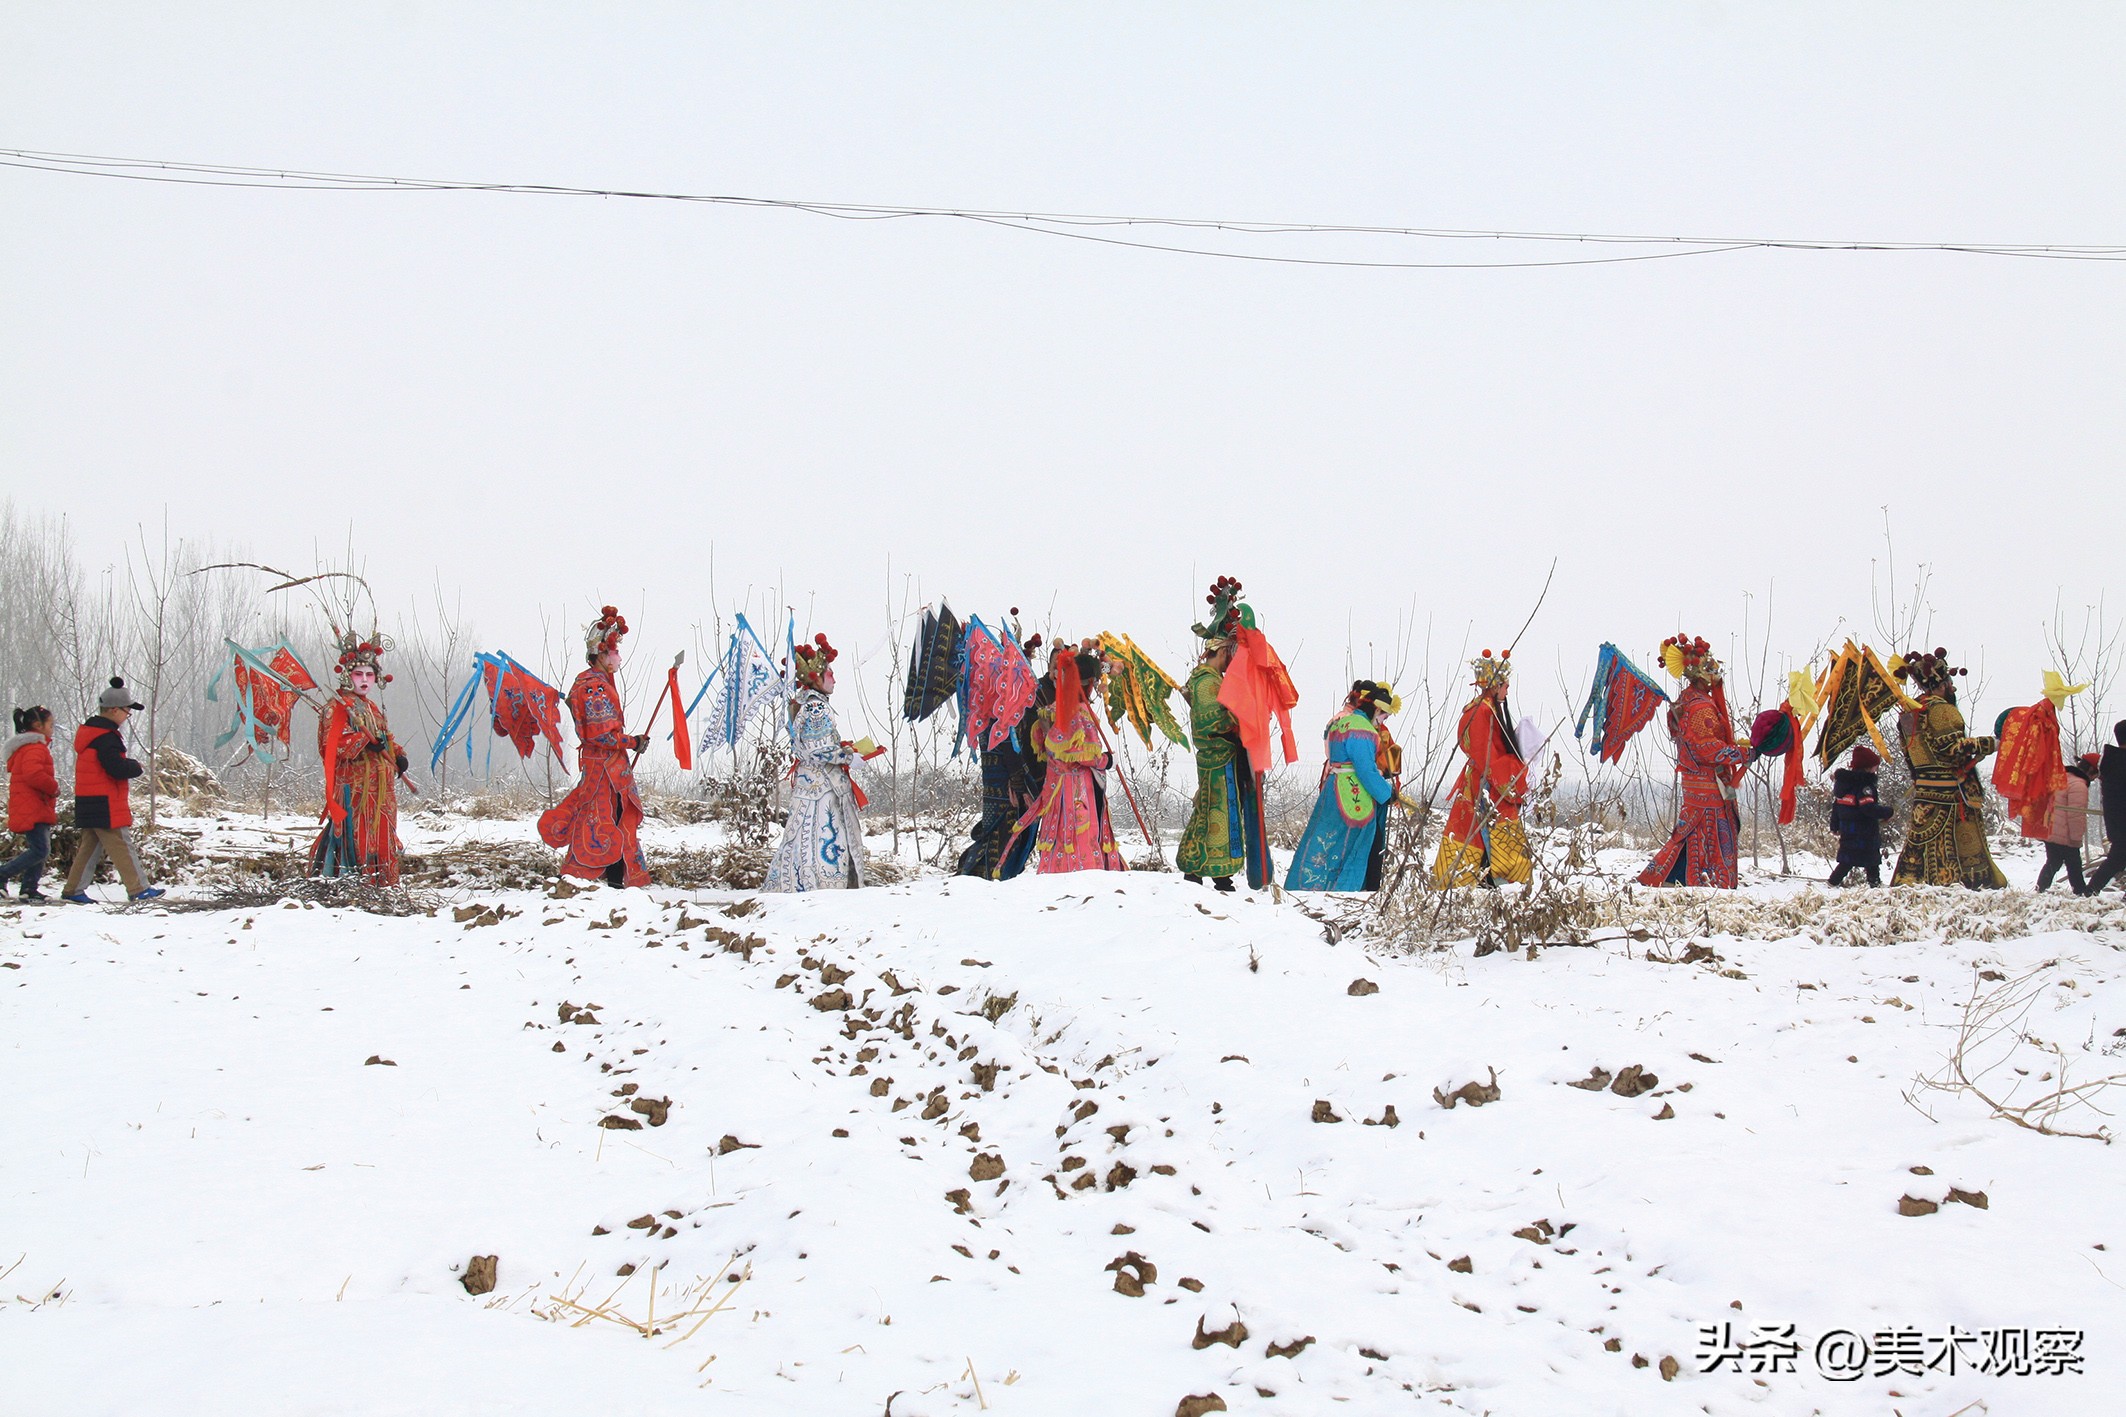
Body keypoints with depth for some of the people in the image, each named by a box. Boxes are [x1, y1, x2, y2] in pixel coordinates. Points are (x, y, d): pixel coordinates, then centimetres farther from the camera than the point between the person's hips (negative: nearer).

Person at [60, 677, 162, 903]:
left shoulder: (89, 732, 15)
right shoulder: (106, 737, -18)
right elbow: (117, 768, -26)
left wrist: (128, 766, 6)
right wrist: (135, 767, -6)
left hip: (89, 805, 10)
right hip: (105, 805, -10)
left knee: (90, 847, 13)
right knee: (121, 847, -6)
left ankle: (73, 890, 14)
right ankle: (138, 889, -4)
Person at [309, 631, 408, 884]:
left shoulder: (374, 708, 21)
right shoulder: (338, 707, -7)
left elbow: (386, 739, 29)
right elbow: (332, 746, -18)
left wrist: (398, 755, 8)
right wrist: (367, 739, -22)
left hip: (381, 786, 9)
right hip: (354, 786, -9)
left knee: (383, 838, 10)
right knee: (357, 836, -11)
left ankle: (386, 884, 15)